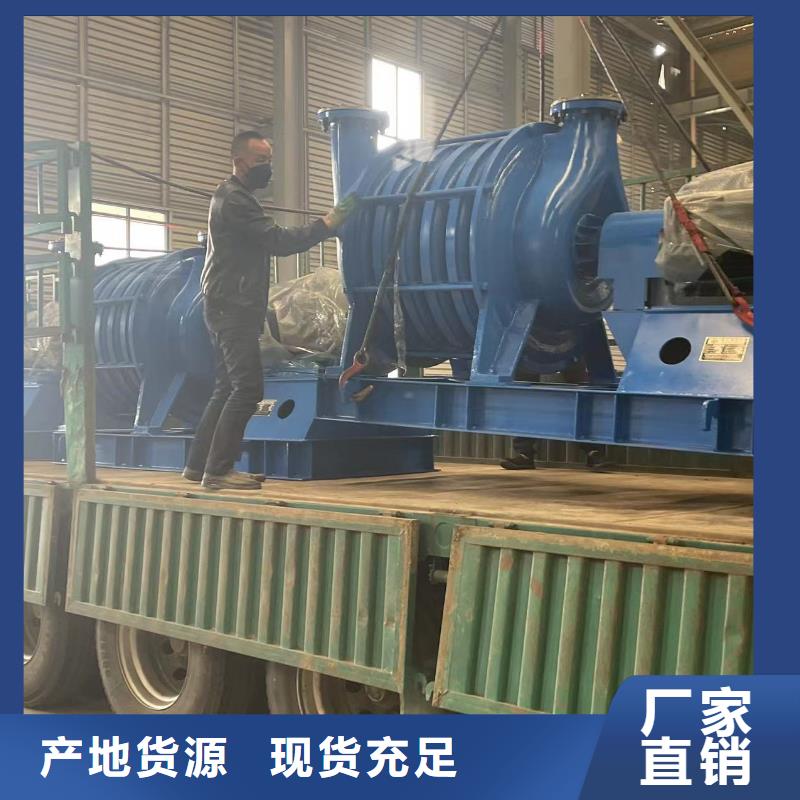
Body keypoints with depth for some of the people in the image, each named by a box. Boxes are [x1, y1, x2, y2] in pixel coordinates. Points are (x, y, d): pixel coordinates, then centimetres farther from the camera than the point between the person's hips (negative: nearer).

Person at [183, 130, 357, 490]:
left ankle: (199, 464, 16)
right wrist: (328, 223, -24)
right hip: (231, 308, -11)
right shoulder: (234, 200, -13)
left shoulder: (235, 197, 21)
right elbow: (278, 241, -22)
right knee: (247, 388, -13)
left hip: (233, 307, 11)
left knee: (228, 388, 12)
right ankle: (218, 470, -12)